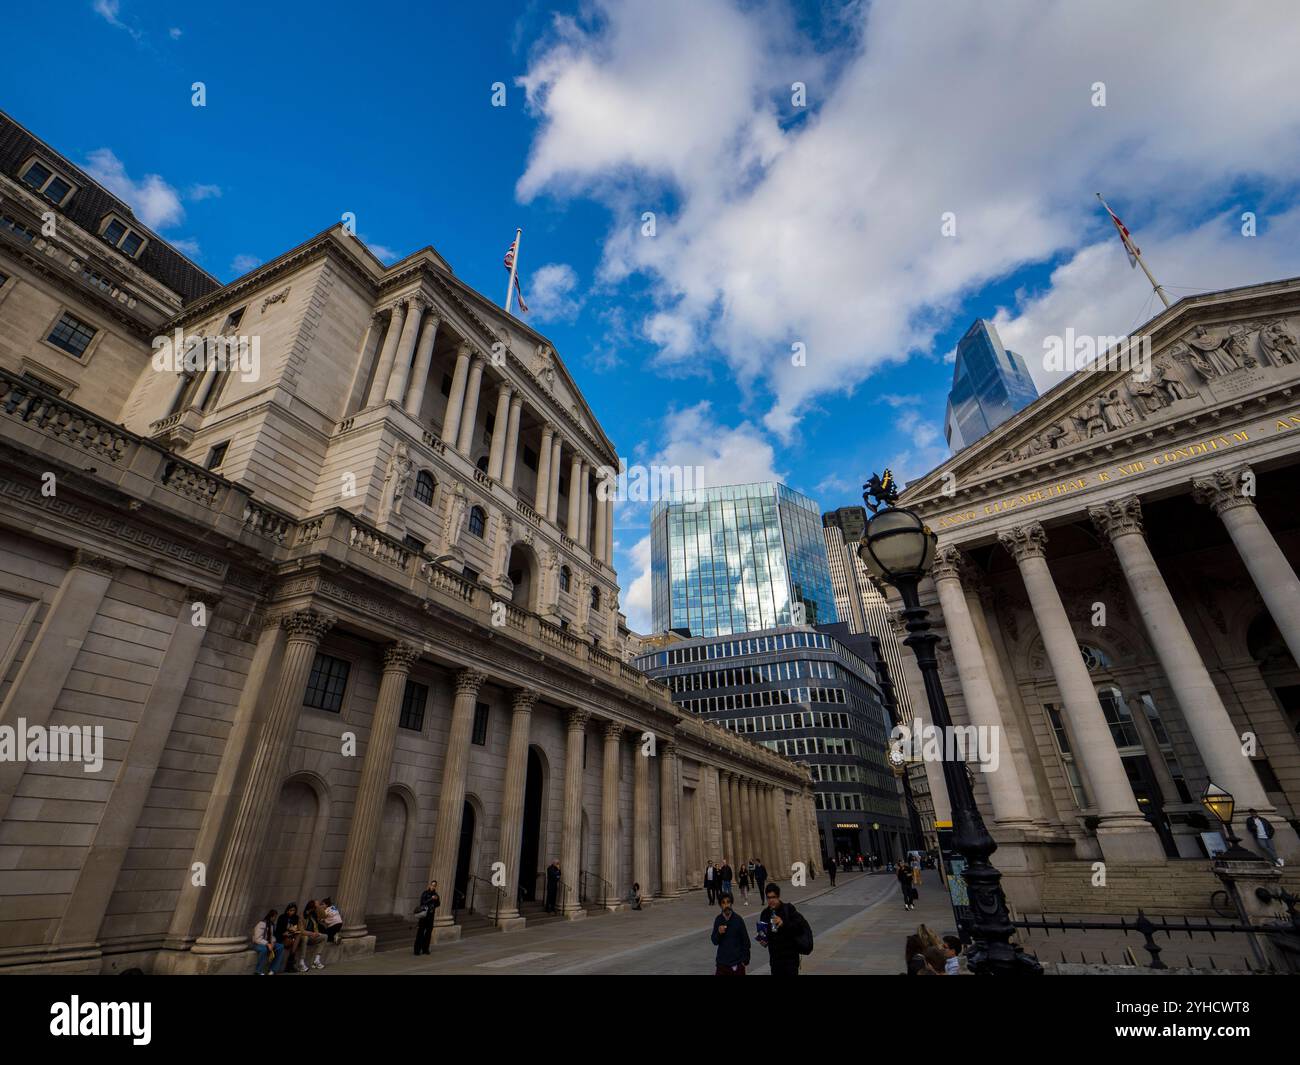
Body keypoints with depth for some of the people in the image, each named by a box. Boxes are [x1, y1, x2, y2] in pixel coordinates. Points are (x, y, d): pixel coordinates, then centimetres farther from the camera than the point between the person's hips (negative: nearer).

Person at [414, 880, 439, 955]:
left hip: (431, 916, 5)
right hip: (424, 915, -5)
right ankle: (417, 950, 1)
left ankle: (425, 949, 17)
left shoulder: (435, 894, 6)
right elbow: (422, 902, -15)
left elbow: (438, 905, 7)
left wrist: (437, 900, -13)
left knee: (429, 932, 7)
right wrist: (431, 899, -22)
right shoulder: (424, 893, -6)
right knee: (420, 932, -4)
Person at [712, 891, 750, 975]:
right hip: (722, 962, 2)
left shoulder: (738, 919, -11)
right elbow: (714, 941, 0)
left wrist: (745, 959, -2)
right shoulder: (718, 920, -6)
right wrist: (719, 933, -19)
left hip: (737, 962, -1)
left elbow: (745, 940, -4)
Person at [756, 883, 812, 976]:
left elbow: (801, 925, -21)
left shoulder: (788, 909, -11)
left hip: (790, 955, -5)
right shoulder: (765, 913, 2)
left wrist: (784, 923, -31)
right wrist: (763, 939, -5)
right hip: (774, 957, 5)